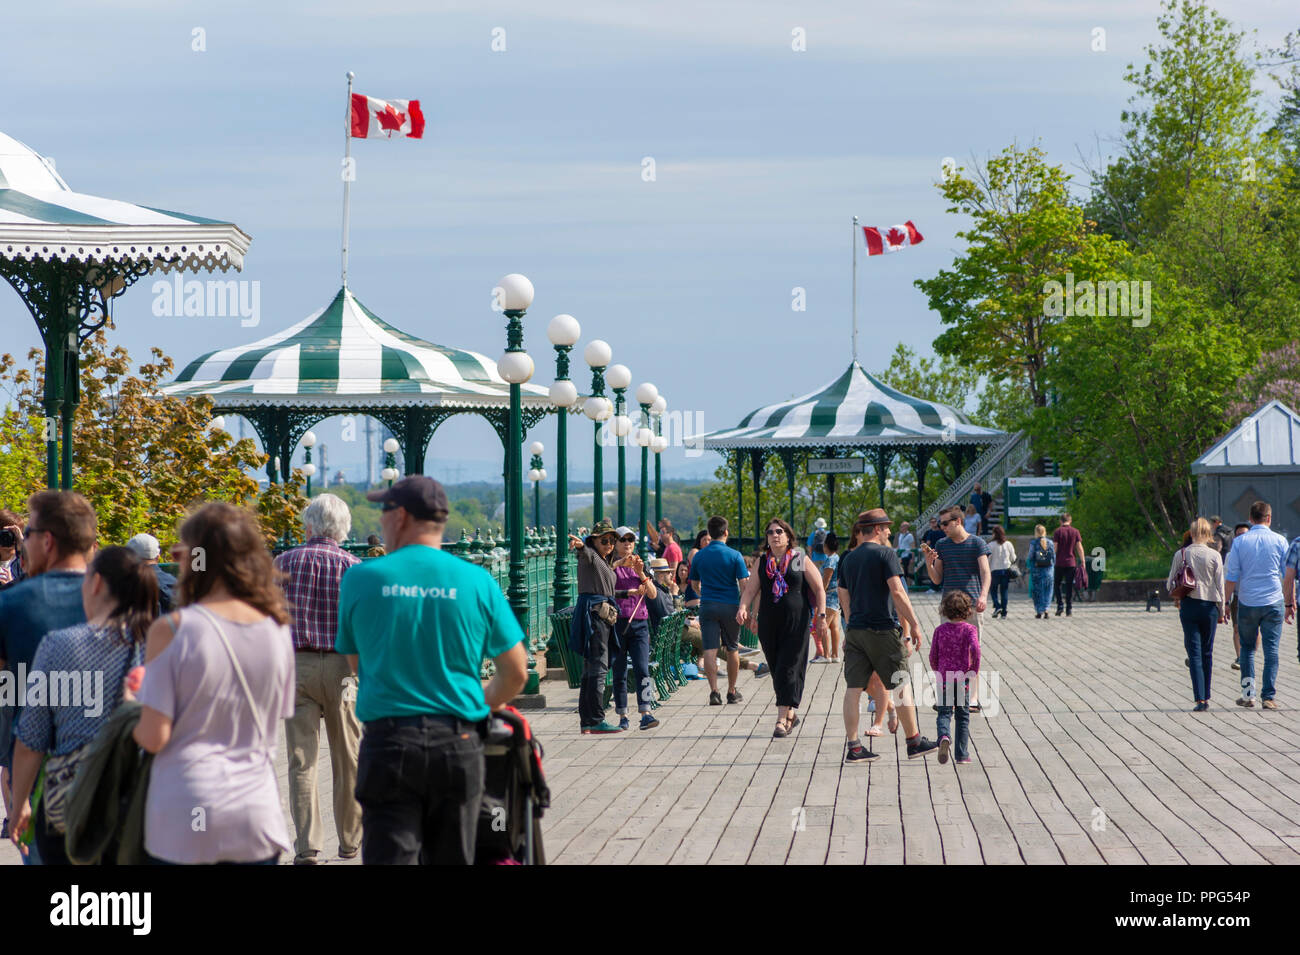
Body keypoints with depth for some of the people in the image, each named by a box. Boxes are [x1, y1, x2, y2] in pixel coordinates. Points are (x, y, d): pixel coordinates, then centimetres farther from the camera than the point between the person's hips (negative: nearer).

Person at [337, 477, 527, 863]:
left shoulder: (361, 578, -1)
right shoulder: (477, 581, 1)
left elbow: (355, 662, 11)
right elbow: (516, 674, 5)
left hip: (388, 743, -2)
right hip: (458, 744, 2)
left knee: (388, 858, -3)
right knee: (452, 860, 12)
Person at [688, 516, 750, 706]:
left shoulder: (699, 556, 4)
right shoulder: (734, 556, -5)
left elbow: (695, 584, 16)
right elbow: (744, 584, -10)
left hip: (707, 605, 1)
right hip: (730, 605, -1)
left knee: (710, 650, -3)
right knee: (732, 649, 13)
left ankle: (714, 691, -17)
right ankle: (732, 692, 22)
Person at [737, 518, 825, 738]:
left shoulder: (801, 560, 2)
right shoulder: (762, 562, 10)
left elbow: (819, 589, 3)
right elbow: (750, 589, 3)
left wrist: (821, 616, -5)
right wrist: (743, 608, -16)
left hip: (796, 623, -4)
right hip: (768, 624, 4)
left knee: (788, 670, -8)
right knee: (776, 670, 8)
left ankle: (782, 719, -9)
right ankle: (791, 714, 24)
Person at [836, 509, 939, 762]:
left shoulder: (849, 558, 12)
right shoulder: (885, 554, -8)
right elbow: (897, 592, -16)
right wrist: (914, 625, -13)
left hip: (855, 631, 6)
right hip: (883, 630, -6)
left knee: (853, 688, 2)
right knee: (901, 685, 4)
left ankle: (853, 746, 0)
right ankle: (914, 742, 11)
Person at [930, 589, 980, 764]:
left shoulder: (940, 630, 2)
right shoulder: (969, 629, -4)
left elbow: (933, 656, 4)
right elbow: (975, 648, -20)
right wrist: (975, 670, -8)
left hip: (943, 678, 1)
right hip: (962, 679, -1)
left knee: (944, 713, 2)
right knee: (963, 716, 10)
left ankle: (944, 737, -30)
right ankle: (961, 754, 11)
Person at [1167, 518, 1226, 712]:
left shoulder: (1181, 554, -3)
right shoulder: (1214, 556, -5)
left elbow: (1170, 584, 3)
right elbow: (1220, 585, -2)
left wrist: (1177, 598, 24)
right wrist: (1221, 612, 8)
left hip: (1188, 606, 0)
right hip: (1209, 606, 0)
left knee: (1194, 653, -1)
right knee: (1207, 652, 13)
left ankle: (1200, 699, -12)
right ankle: (1206, 697, 16)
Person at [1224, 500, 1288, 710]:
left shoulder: (1240, 542, -2)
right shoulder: (1279, 541, 0)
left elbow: (1231, 577, -2)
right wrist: (1290, 604, 13)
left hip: (1247, 603, 0)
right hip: (1273, 602, 0)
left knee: (1247, 648, 13)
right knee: (1271, 650, 2)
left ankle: (1248, 694, 9)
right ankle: (1268, 696, -2)